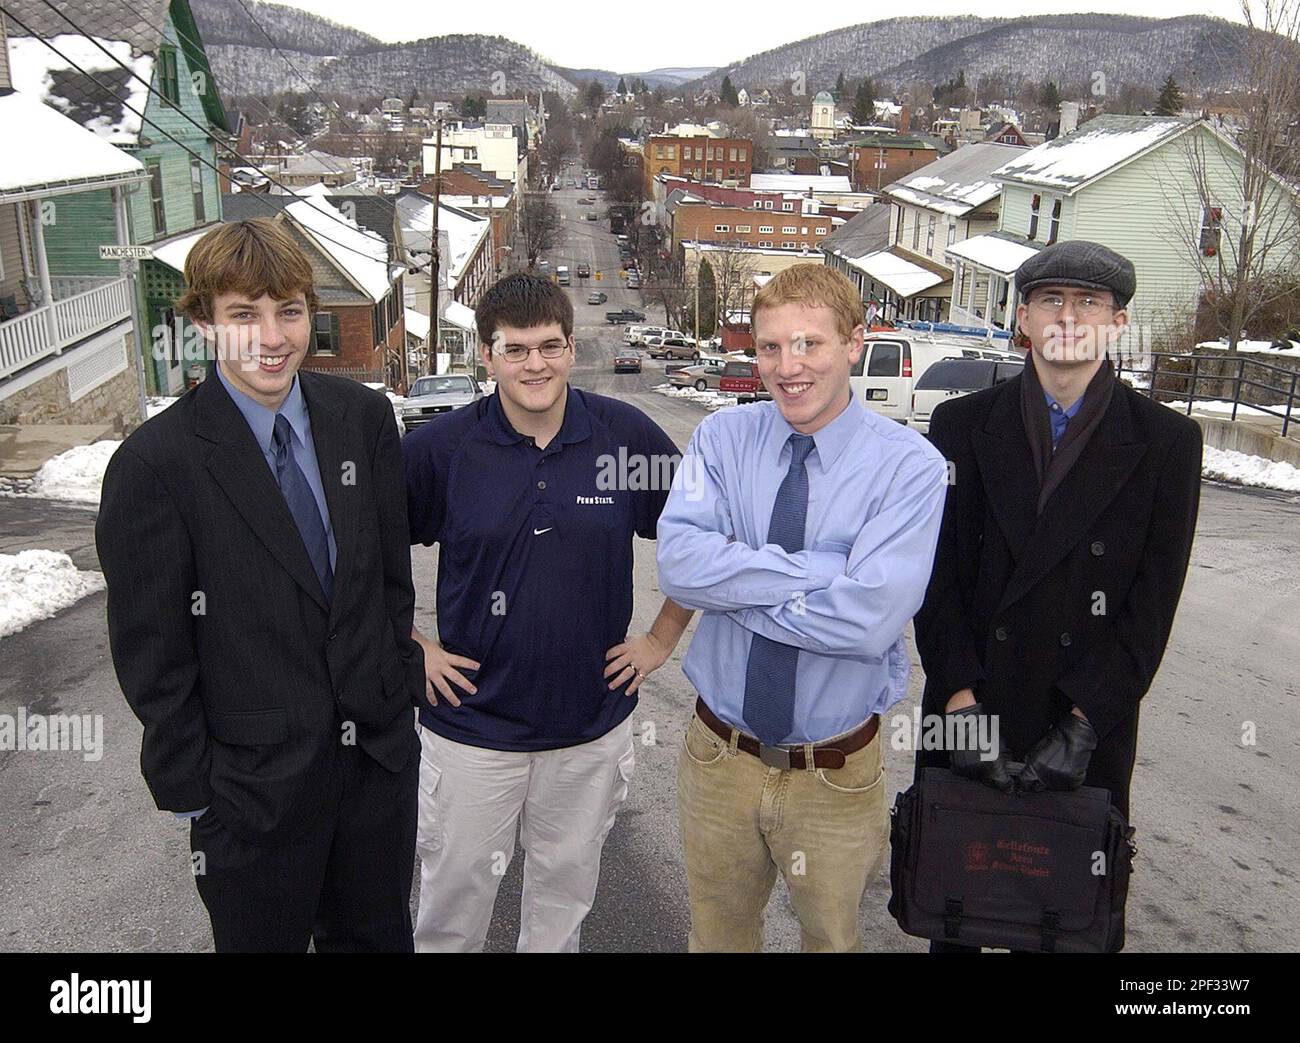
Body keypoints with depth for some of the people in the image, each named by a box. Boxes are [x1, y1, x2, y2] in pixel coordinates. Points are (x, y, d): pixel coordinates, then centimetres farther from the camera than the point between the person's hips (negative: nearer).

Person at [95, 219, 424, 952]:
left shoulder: (364, 416, -4)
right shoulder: (155, 465, -17)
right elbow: (150, 652, -11)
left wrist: (403, 686, 5)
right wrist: (191, 789, -7)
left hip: (380, 755, 4)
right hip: (251, 787, -4)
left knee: (377, 934, 23)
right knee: (265, 938, 19)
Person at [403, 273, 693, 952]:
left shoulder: (628, 435, -8)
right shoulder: (439, 448, -11)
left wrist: (662, 638, 3)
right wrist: (410, 648, -3)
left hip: (594, 724, 1)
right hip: (471, 726, -1)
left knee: (565, 885, 20)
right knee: (455, 894, 14)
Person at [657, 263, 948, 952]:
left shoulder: (909, 465, -15)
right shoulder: (722, 438, -6)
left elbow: (870, 618, -26)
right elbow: (678, 564, -20)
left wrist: (731, 587, -18)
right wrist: (822, 569, -25)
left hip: (838, 775, -2)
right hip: (719, 758, 3)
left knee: (831, 938, 24)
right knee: (716, 935, 25)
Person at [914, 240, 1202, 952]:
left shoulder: (1167, 443, -2)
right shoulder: (962, 425, 0)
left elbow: (1151, 605, -6)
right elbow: (937, 573, -3)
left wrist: (1082, 725, -12)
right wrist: (961, 702, -10)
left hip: (1091, 725, -1)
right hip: (968, 712, 1)